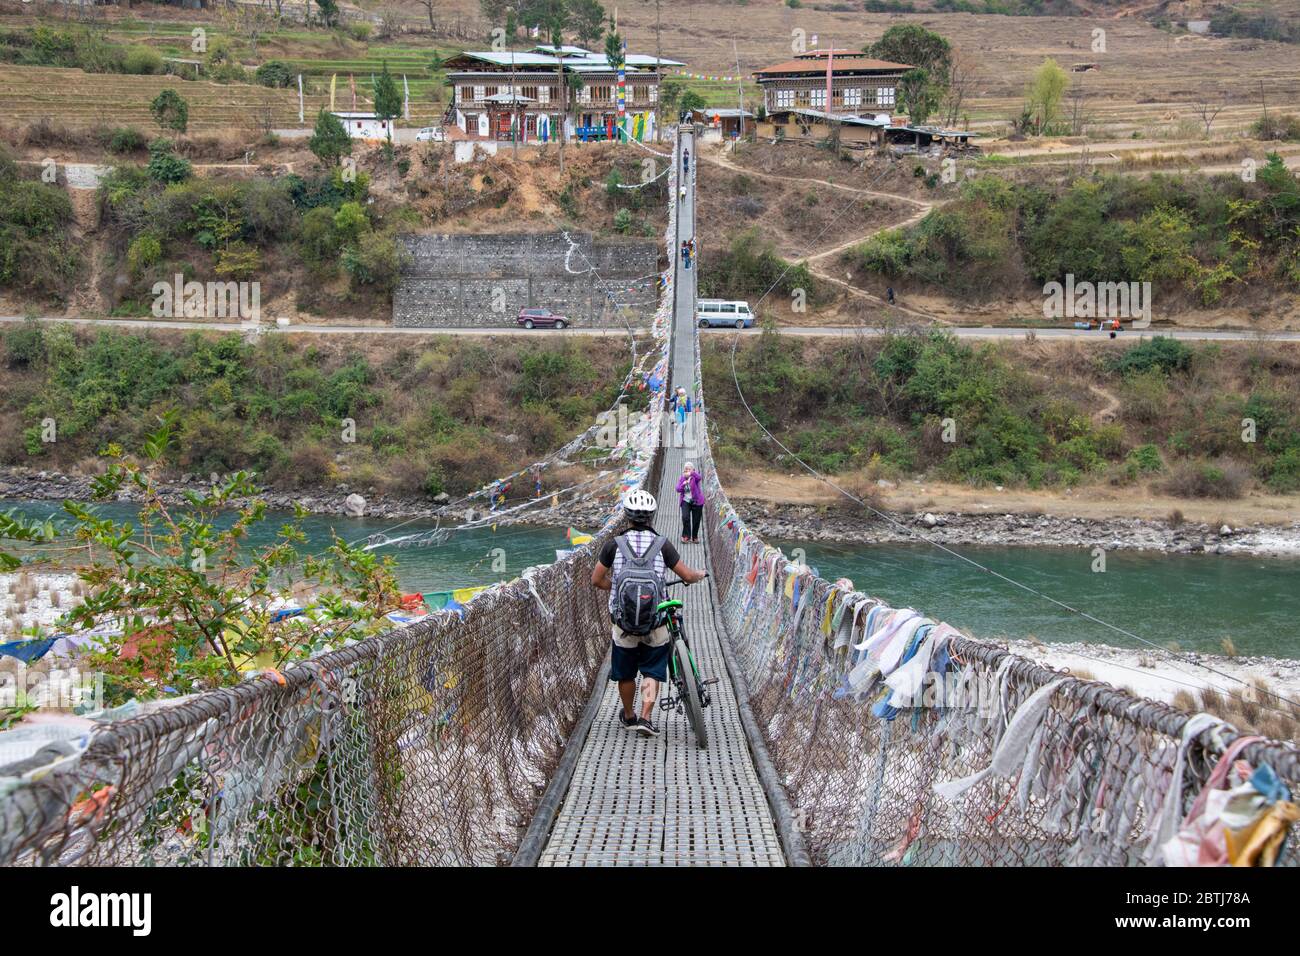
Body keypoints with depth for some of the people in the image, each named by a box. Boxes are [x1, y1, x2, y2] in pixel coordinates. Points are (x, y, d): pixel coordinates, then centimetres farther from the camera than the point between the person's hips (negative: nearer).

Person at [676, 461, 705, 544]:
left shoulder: (695, 477, -4)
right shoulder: (681, 479, 7)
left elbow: (698, 477, -29)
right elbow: (678, 489, 1)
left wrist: (692, 473, -49)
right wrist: (683, 484, -18)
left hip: (696, 502, -2)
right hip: (685, 501, 2)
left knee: (696, 520, 4)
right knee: (685, 517, -20)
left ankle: (695, 537, 21)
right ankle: (686, 536, -12)